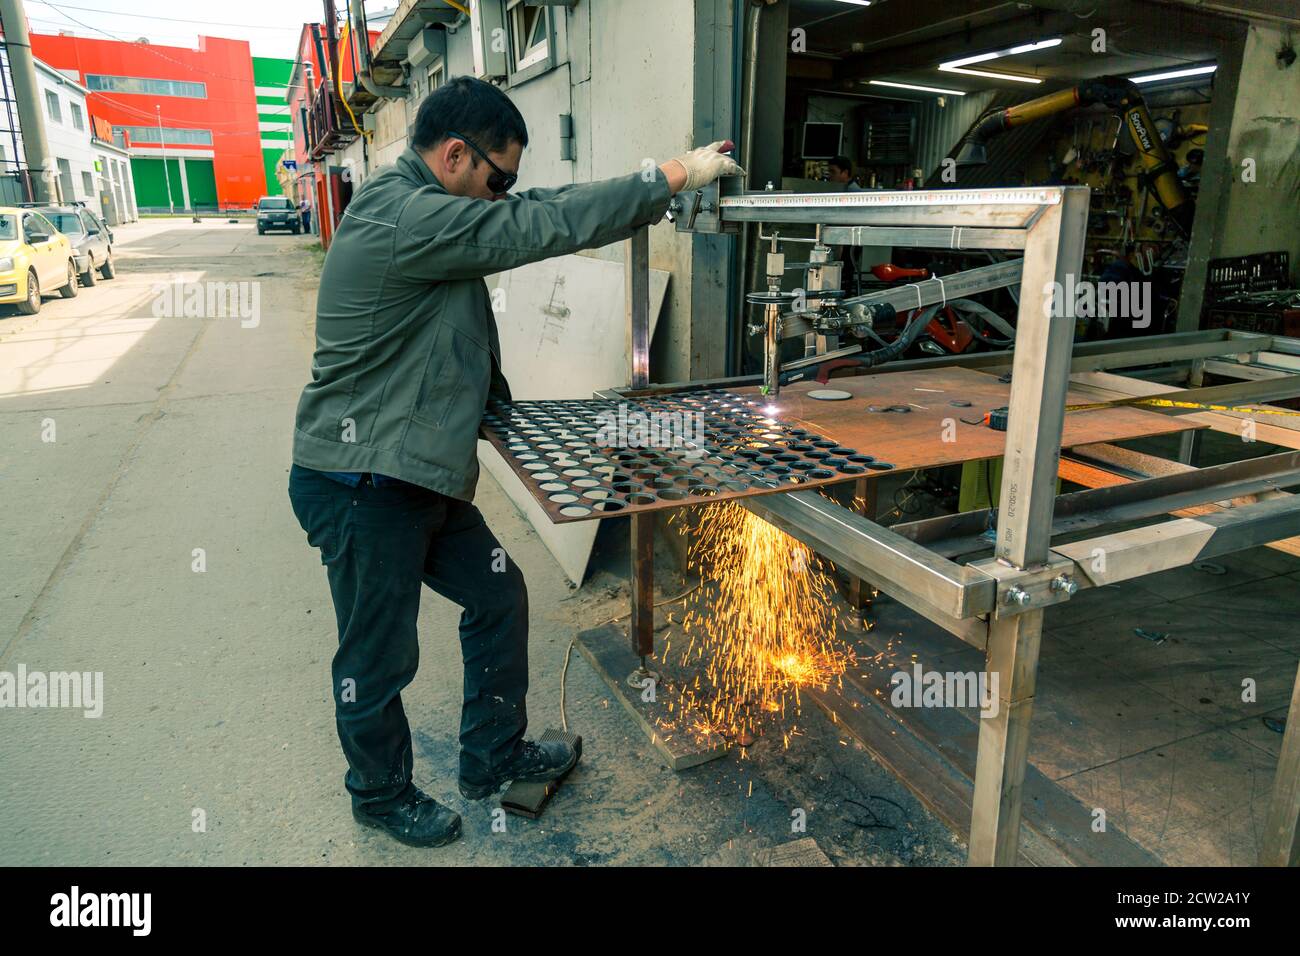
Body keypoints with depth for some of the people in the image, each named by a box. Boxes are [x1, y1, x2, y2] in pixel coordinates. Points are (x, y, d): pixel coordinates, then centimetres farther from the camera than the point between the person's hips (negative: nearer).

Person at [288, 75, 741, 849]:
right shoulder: (403, 218, -22)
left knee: (499, 594, 16)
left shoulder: (428, 210, 10)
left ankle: (494, 757, 34)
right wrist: (671, 177, -17)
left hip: (420, 474, 10)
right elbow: (543, 227, -25)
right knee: (380, 658, 8)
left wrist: (651, 188, 4)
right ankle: (382, 796, 34)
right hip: (362, 485, -10)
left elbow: (535, 212, 12)